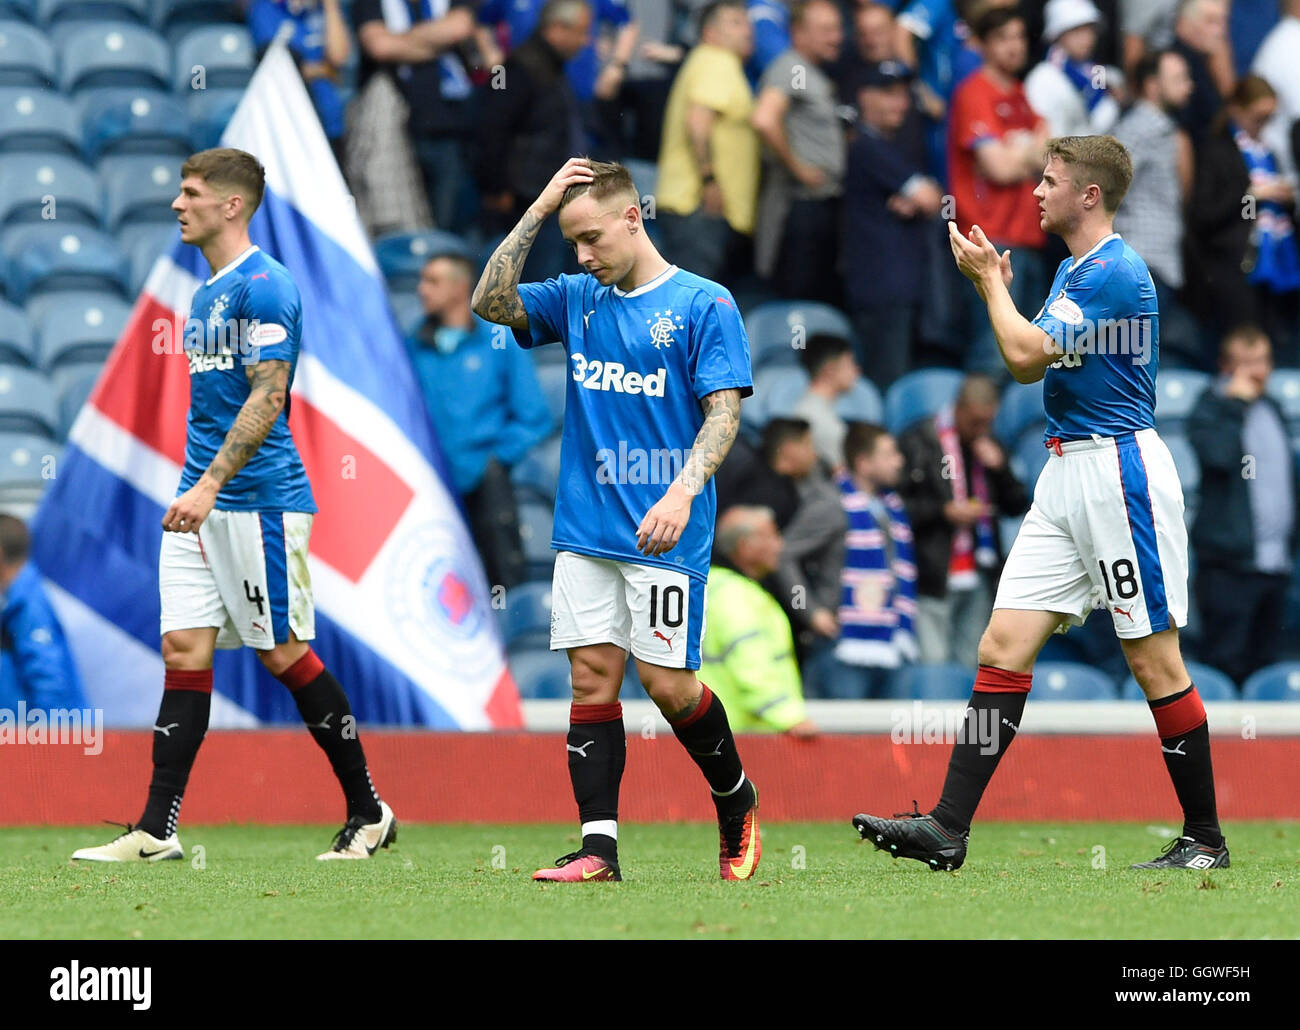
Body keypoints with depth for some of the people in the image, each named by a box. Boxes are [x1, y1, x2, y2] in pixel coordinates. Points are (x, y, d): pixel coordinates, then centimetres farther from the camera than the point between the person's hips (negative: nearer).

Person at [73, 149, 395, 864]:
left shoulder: (263, 286, -12)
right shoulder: (206, 295, 17)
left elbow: (266, 397, -19)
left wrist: (210, 486, -25)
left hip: (258, 501, -9)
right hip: (199, 503, 9)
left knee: (283, 652, -3)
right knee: (183, 649, 1)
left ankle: (368, 812, 9)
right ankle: (157, 831, -3)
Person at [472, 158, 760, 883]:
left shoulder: (705, 304, -4)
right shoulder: (578, 299, 12)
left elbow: (724, 412, -9)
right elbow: (492, 302, 5)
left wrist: (682, 492, -23)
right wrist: (539, 209, 0)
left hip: (665, 533, -5)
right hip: (585, 526, 5)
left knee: (668, 683, -5)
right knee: (592, 679, -1)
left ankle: (738, 801, 19)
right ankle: (598, 846, -1)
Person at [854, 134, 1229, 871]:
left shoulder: (1116, 272, -15)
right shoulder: (1072, 271, 15)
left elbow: (1026, 353, -19)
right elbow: (1029, 366, 23)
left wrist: (990, 280, -4)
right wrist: (994, 285, 12)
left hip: (1120, 471, -10)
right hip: (1067, 477, 10)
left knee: (1154, 660, -3)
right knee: (1003, 647, 2)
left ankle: (1206, 840, 6)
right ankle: (948, 830, -2)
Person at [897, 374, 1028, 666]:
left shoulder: (989, 446, 14)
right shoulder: (919, 442, -3)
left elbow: (1018, 505, 14)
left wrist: (1000, 469, -3)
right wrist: (944, 512, -14)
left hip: (979, 577, 5)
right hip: (934, 578, -5)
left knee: (970, 663, 5)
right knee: (934, 662, -11)